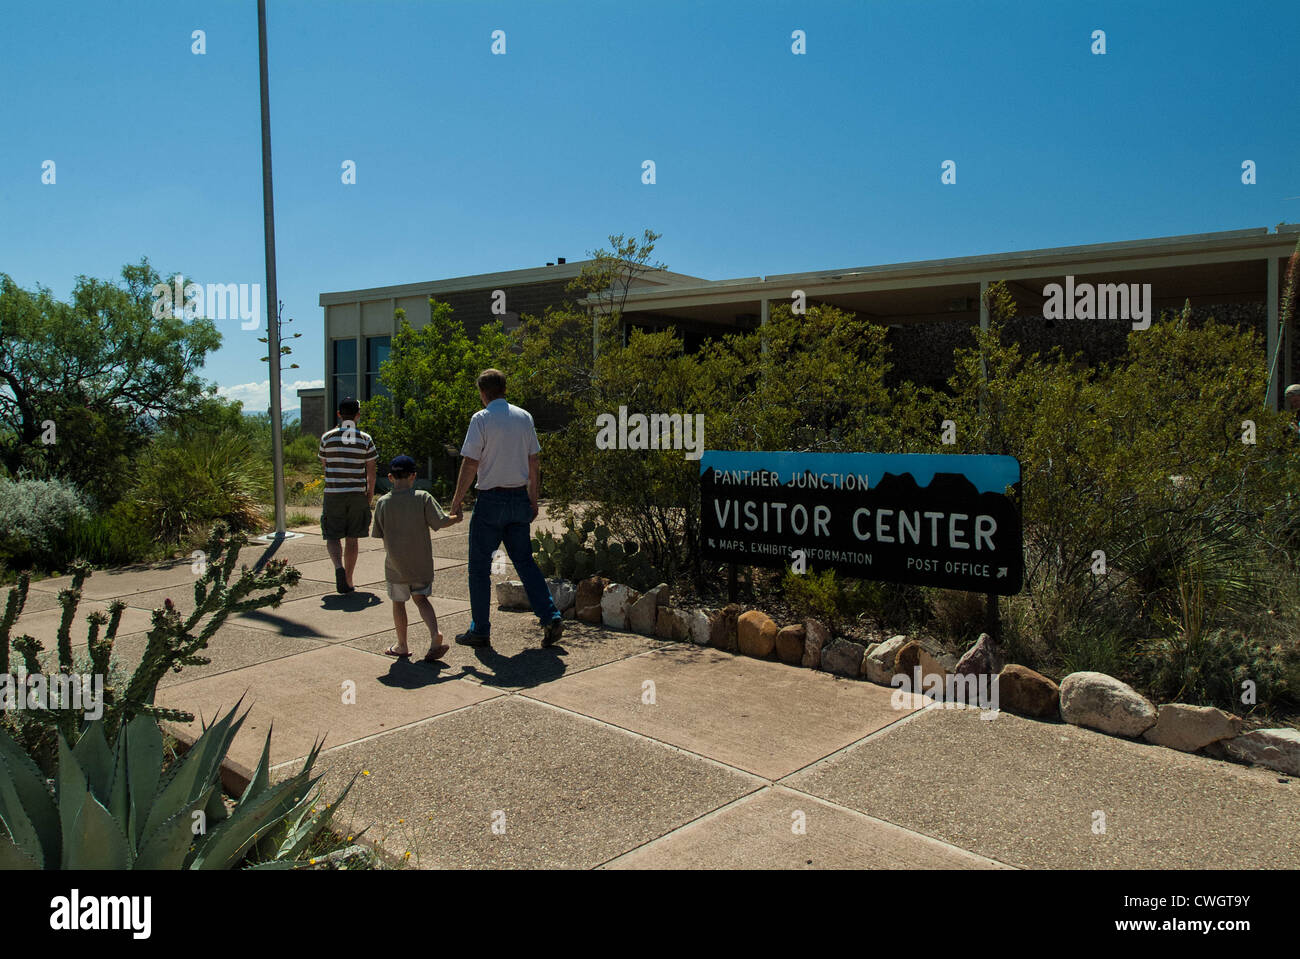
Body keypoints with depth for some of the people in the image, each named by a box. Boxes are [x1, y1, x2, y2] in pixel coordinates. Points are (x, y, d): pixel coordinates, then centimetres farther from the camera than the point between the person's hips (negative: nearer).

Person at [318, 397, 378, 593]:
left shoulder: (328, 437, -2)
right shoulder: (365, 439, -3)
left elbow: (324, 463, 12)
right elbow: (371, 471, 1)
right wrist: (370, 493, 13)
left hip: (333, 494, 0)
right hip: (357, 495, 0)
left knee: (332, 537, 8)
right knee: (352, 539, 9)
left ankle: (339, 567, -20)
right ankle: (348, 581, 15)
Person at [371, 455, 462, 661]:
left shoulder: (383, 502, -6)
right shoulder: (423, 498, -9)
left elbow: (378, 533, 0)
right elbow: (440, 521, -13)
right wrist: (457, 518, 5)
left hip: (395, 564, 0)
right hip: (421, 562, 0)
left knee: (398, 603, 13)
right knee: (421, 598, 13)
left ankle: (402, 645, 23)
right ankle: (434, 633, -9)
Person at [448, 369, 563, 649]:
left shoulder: (481, 419, -9)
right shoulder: (524, 417, 7)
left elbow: (470, 464, -11)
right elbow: (533, 463, 9)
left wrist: (456, 501, -2)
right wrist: (533, 499, 17)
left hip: (491, 499, -5)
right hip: (519, 497, 5)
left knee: (480, 566, 6)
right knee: (525, 561, 12)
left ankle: (480, 631, 12)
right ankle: (551, 617, 2)